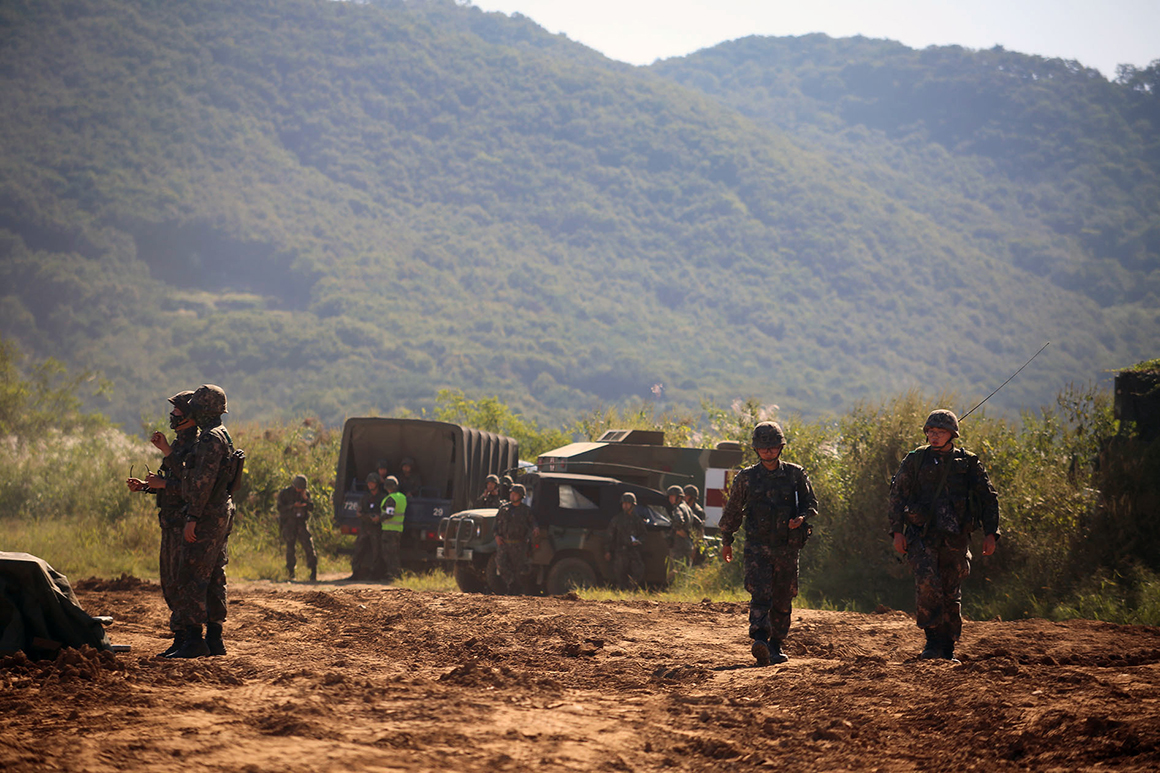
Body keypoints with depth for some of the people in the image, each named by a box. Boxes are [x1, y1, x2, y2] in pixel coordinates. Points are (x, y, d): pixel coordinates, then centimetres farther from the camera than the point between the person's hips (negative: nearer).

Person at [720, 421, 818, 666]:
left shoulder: (795, 474, 5)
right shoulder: (746, 478, 4)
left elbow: (811, 502, 11)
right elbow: (732, 511, 14)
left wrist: (801, 518, -12)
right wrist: (726, 541, 18)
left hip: (787, 548, 2)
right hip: (758, 547, -2)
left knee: (782, 601, 8)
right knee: (760, 594, -18)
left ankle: (776, 646, 22)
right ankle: (759, 641, -32)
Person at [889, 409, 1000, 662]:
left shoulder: (968, 462, 7)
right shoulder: (915, 460, 7)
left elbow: (988, 499, 11)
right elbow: (897, 495, 9)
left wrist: (990, 533, 2)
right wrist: (897, 531, 0)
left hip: (955, 537, 1)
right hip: (922, 534, -1)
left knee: (952, 593, 4)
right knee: (927, 581, -22)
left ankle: (948, 649, 14)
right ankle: (932, 640, -16)